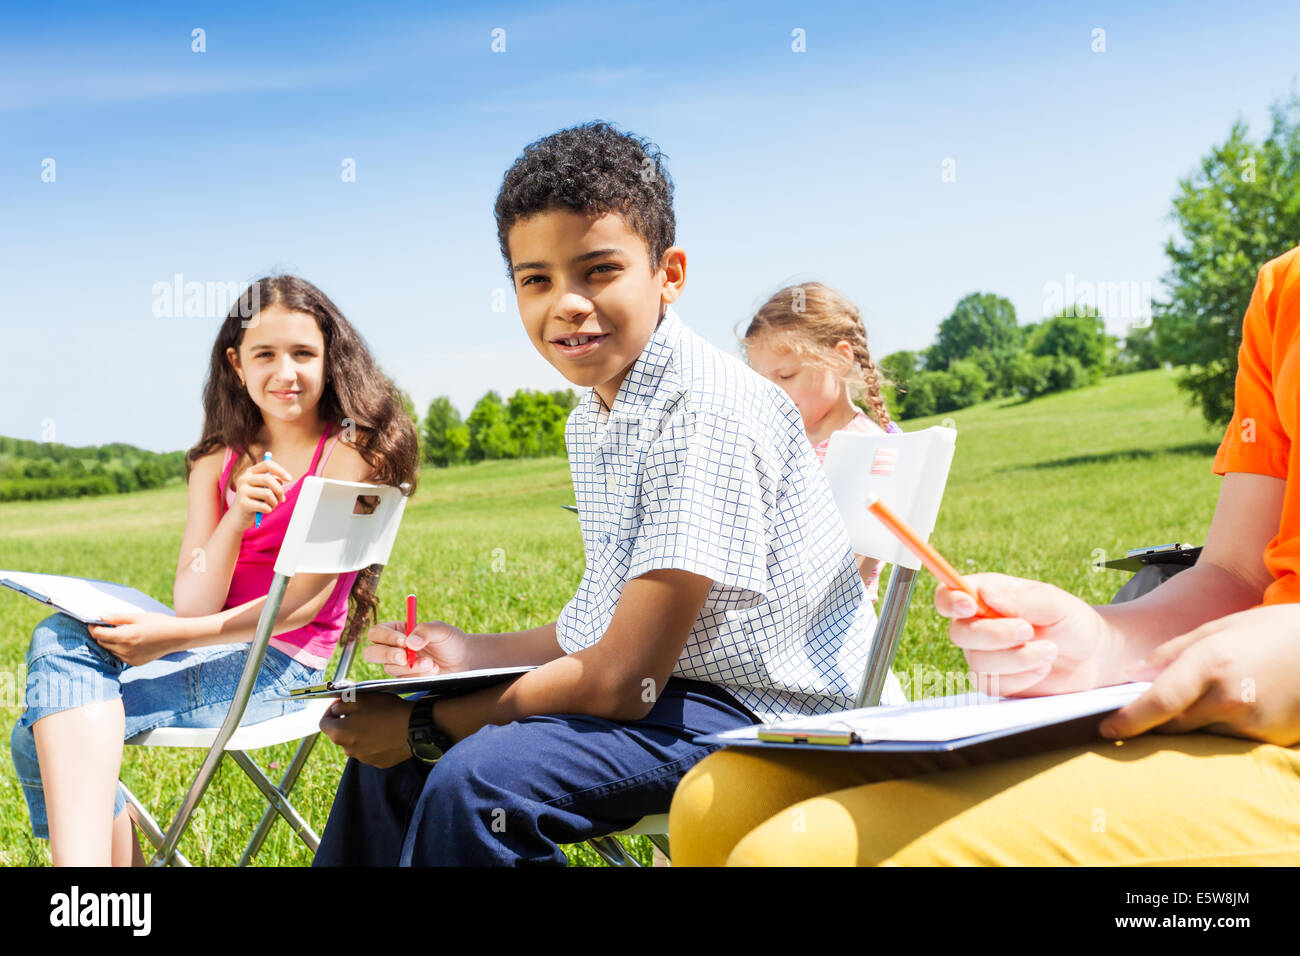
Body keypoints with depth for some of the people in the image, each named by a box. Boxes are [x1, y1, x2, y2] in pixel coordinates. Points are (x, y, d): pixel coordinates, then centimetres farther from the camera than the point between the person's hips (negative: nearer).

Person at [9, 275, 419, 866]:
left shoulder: (351, 451, -2)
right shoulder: (217, 461, 13)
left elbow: (305, 600, -10)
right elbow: (193, 605, 3)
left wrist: (174, 636, -20)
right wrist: (237, 516, -14)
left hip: (282, 664, -5)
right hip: (210, 655, 6)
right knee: (61, 637, -24)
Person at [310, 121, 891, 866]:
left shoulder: (704, 407, -22)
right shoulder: (591, 417, 7)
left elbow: (622, 681, -23)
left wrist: (427, 725, -15)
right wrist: (471, 655, 8)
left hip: (766, 715, -9)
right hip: (668, 686, 9)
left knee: (476, 781, -28)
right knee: (388, 751, 14)